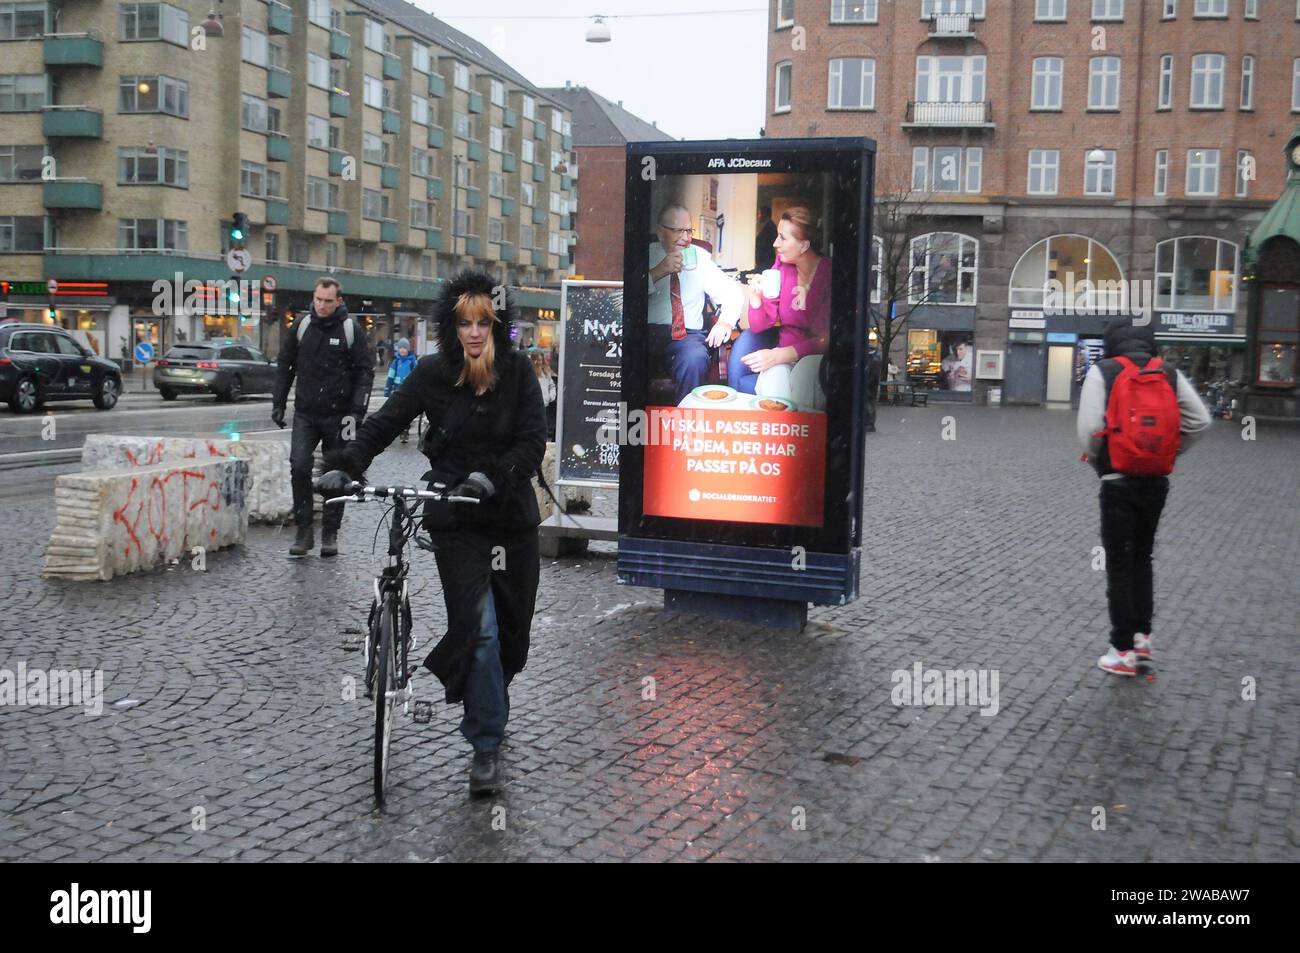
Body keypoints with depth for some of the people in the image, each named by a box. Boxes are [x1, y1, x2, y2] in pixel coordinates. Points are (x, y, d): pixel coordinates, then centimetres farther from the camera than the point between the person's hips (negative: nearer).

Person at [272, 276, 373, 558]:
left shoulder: (352, 329, -4)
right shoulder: (301, 326, 3)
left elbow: (365, 372, -4)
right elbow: (285, 365, 12)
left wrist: (357, 412, -13)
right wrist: (278, 403, 6)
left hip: (337, 415, -2)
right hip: (305, 413, 2)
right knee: (299, 467, -12)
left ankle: (330, 533, 18)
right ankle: (304, 531, -2)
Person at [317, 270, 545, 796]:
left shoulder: (517, 371, -4)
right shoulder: (434, 373, -5)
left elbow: (533, 441, -8)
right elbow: (384, 423, -2)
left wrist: (493, 475, -24)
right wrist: (345, 466, -16)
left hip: (511, 515, 2)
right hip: (455, 520, -2)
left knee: (512, 628, 10)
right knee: (478, 625, -12)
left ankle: (485, 707, 39)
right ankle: (487, 746, -2)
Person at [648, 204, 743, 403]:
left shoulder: (699, 256, 12)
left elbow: (732, 292, 13)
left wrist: (726, 320, -8)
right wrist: (658, 271, -19)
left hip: (687, 334, 1)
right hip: (650, 329, -1)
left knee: (695, 359, -33)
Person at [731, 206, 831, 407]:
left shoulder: (828, 274, -13)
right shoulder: (782, 267, 1)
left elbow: (827, 340, -17)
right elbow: (758, 326, 3)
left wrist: (779, 355, -25)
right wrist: (755, 297, -17)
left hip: (816, 356, -3)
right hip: (785, 350, 3)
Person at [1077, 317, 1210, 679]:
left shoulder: (1101, 372, -8)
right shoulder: (1170, 374, 5)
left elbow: (1090, 426, -16)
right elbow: (1200, 420, 1)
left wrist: (1094, 458, 2)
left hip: (1119, 482, -4)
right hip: (1157, 481, 4)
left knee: (1119, 564, 4)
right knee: (1143, 559, 19)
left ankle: (1123, 652, 8)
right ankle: (1143, 639, 16)